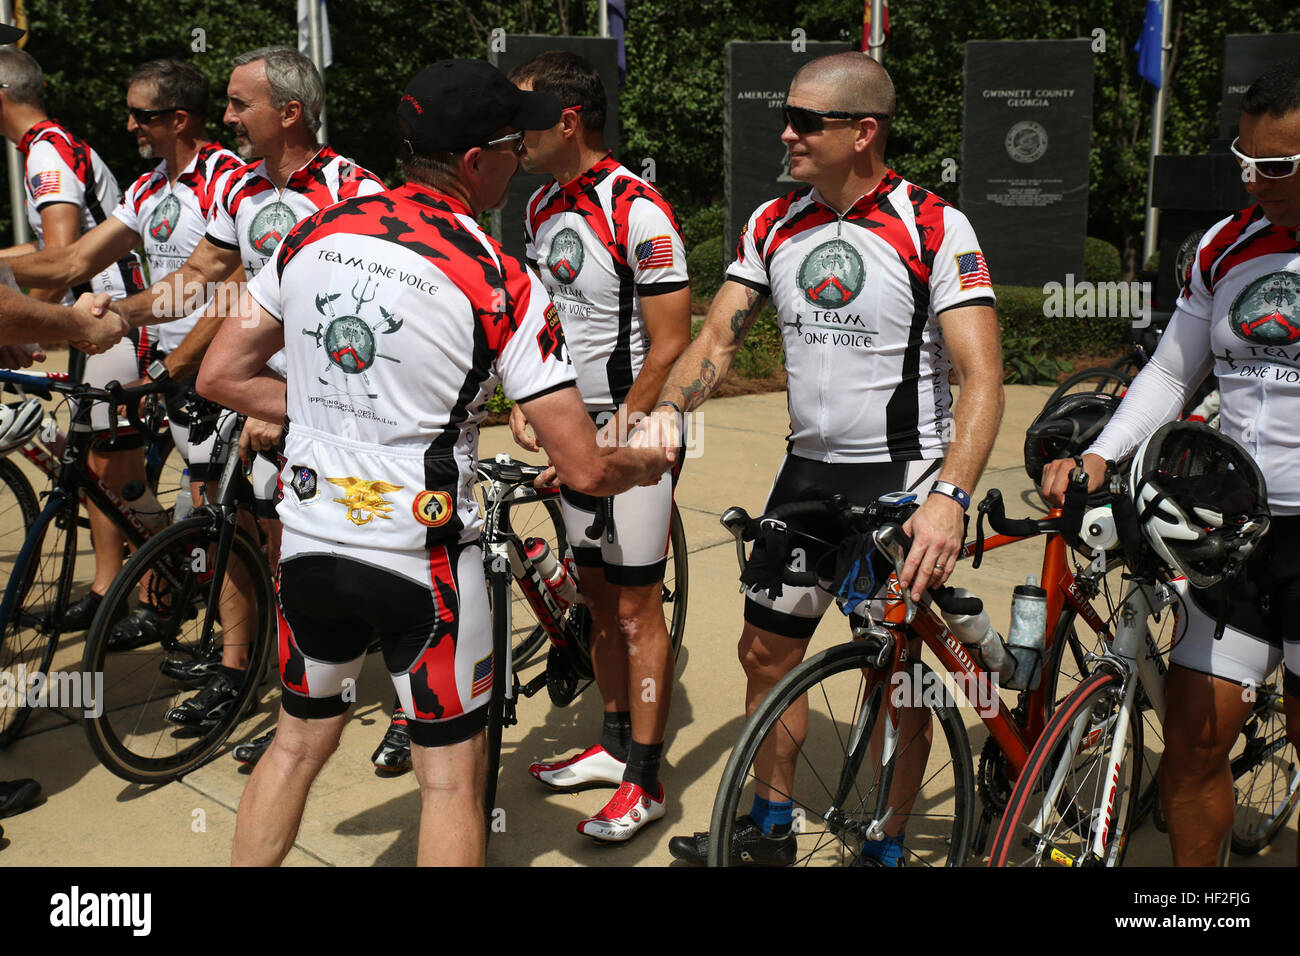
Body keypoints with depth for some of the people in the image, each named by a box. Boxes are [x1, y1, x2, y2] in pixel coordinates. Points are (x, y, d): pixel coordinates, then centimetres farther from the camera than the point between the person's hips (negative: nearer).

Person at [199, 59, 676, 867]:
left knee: (300, 741, 25)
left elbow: (221, 376, 7)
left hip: (309, 542, 5)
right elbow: (585, 469, -14)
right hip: (422, 558, -5)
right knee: (452, 775, 12)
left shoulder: (314, 233, 0)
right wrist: (653, 461, 7)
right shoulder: (503, 284, -15)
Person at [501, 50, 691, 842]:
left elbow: (669, 346, -18)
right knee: (598, 596, 15)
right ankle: (615, 745, 30)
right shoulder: (542, 207, 8)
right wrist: (524, 403, 8)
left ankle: (645, 782, 11)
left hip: (633, 435, -8)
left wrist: (619, 434, -18)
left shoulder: (639, 213, -18)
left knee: (637, 609, -1)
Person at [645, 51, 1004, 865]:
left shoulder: (935, 227, -14)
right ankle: (770, 829, 31)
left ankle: (889, 845, 25)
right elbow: (718, 338, 7)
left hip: (903, 476, -5)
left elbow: (981, 377, -21)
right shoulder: (773, 225, 3)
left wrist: (949, 498, -33)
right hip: (808, 470, 6)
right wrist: (666, 409, -11)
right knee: (767, 649, 12)